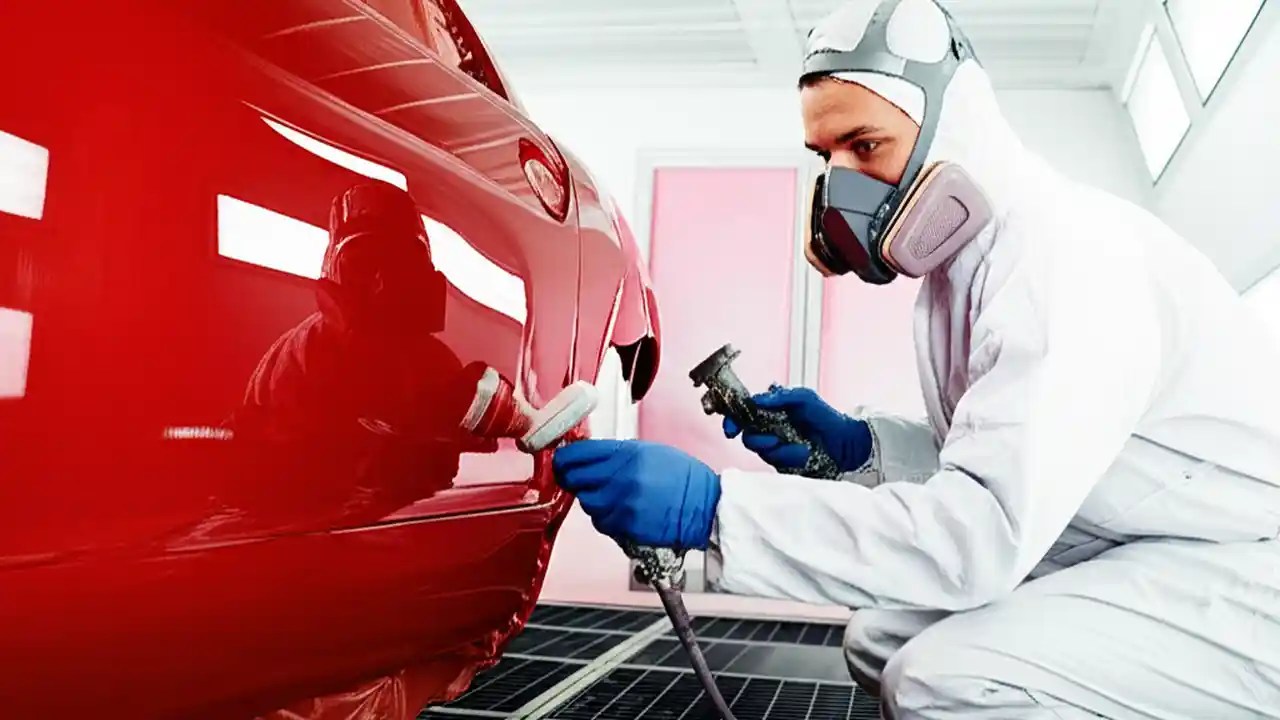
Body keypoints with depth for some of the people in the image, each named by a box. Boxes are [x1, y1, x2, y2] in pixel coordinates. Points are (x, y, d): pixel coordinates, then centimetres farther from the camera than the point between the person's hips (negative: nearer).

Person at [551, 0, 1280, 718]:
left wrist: (714, 508, -35)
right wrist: (859, 445, -2)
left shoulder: (1065, 251, -25)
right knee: (884, 641, 10)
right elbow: (987, 451, 16)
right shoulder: (959, 261, 6)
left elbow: (985, 530, -34)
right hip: (1129, 558, 9)